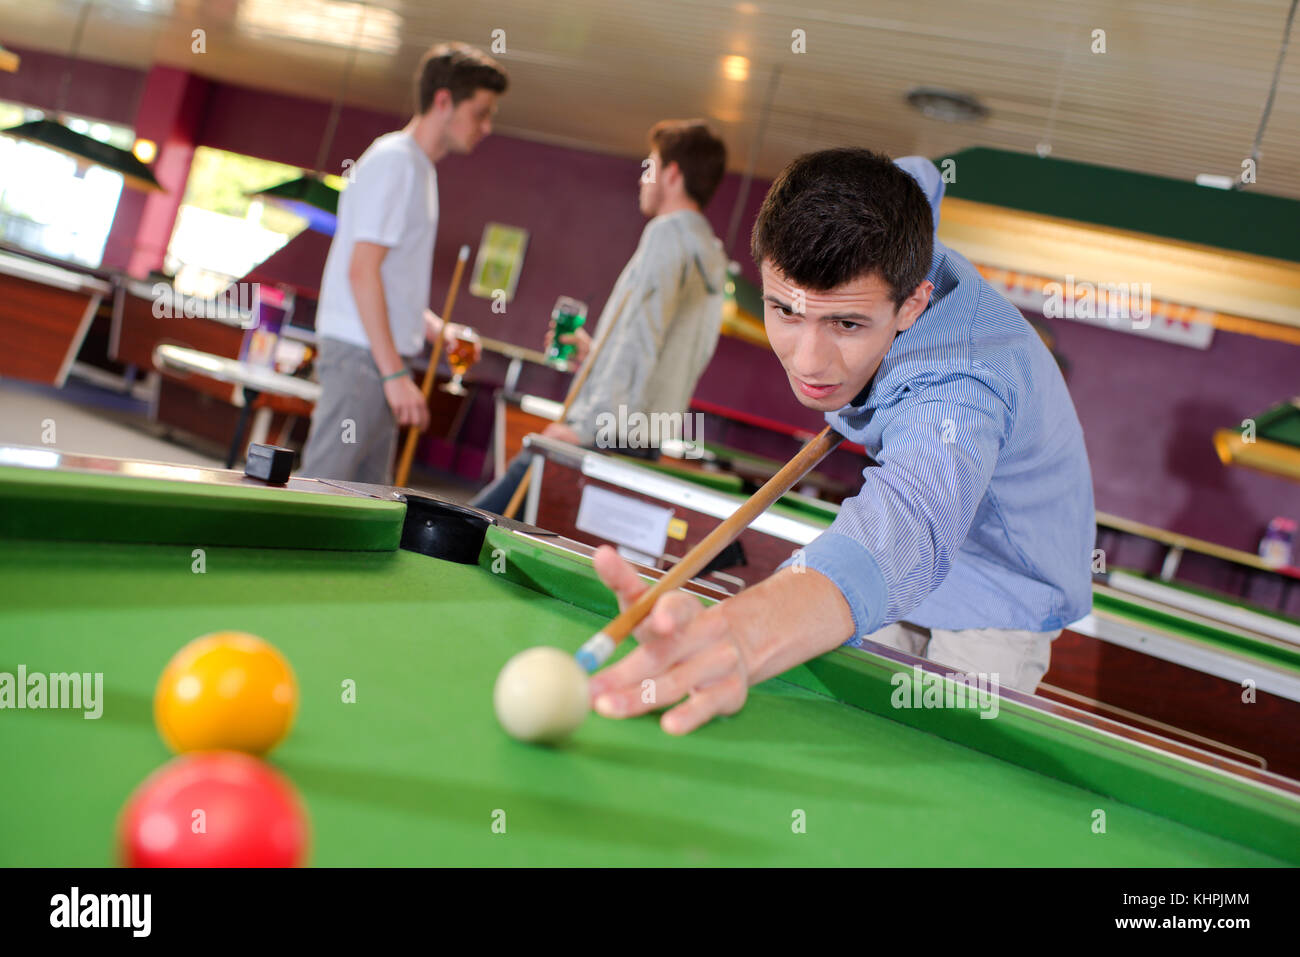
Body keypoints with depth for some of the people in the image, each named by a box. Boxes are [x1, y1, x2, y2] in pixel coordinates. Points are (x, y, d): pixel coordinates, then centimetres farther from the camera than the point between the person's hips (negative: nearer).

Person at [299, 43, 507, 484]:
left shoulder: (417, 166, 18)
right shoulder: (394, 162, -11)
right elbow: (362, 271, -19)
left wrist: (435, 328, 13)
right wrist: (395, 373, -21)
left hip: (381, 356, 10)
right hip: (360, 354, -10)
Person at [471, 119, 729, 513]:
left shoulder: (668, 232, -8)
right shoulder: (713, 257, 20)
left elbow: (642, 340, -19)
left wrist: (588, 426, -20)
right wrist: (597, 351, 22)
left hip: (606, 437, -9)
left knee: (477, 521, -9)